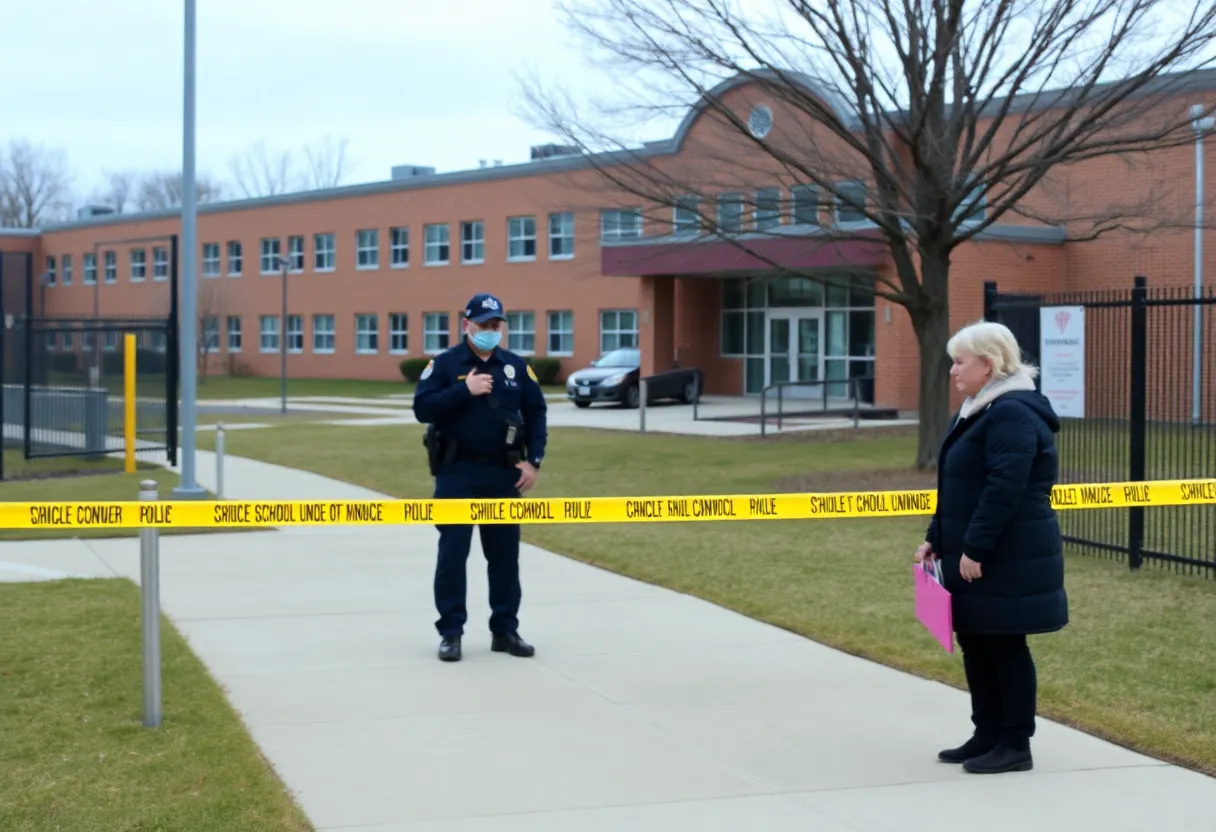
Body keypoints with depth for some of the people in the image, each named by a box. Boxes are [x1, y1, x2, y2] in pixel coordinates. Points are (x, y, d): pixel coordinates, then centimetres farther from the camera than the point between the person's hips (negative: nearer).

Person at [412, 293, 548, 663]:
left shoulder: (516, 366, 7)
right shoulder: (444, 364, -2)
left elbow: (536, 413, 10)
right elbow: (423, 408, -11)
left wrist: (533, 461, 1)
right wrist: (464, 390, -20)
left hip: (504, 474, 3)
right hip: (457, 473, -3)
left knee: (505, 553, 8)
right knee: (452, 553, -1)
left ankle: (505, 629, 18)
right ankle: (450, 632, 6)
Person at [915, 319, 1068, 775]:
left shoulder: (1013, 414, -18)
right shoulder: (979, 411, 15)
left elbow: (1004, 490, -25)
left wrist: (974, 548, -25)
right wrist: (937, 539, 16)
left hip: (1008, 562, -10)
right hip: (974, 556, 10)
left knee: (1004, 647, -1)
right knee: (976, 644, 14)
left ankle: (1015, 746, 8)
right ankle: (987, 736, 23)